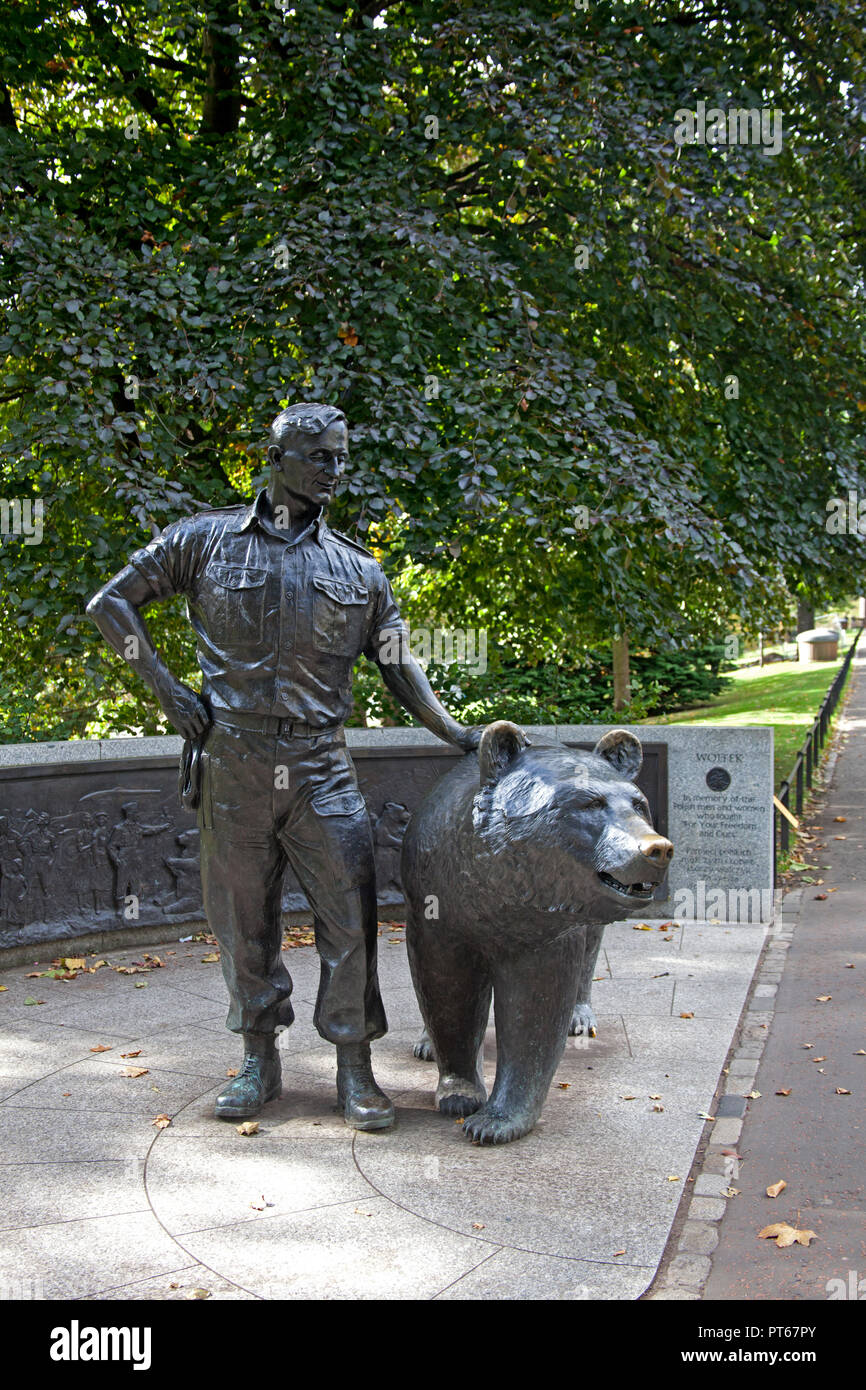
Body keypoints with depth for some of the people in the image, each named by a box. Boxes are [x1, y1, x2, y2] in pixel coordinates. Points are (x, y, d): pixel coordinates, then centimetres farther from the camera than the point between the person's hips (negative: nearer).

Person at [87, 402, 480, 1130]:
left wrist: (457, 731, 0)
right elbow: (112, 602, 9)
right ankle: (259, 1062, 24)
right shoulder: (205, 540, 5)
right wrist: (166, 687, -1)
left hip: (321, 768, 1)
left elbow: (400, 666, 13)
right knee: (244, 920, 8)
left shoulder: (358, 569, 10)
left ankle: (355, 1068, 10)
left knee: (350, 914, -3)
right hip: (232, 764, -1)